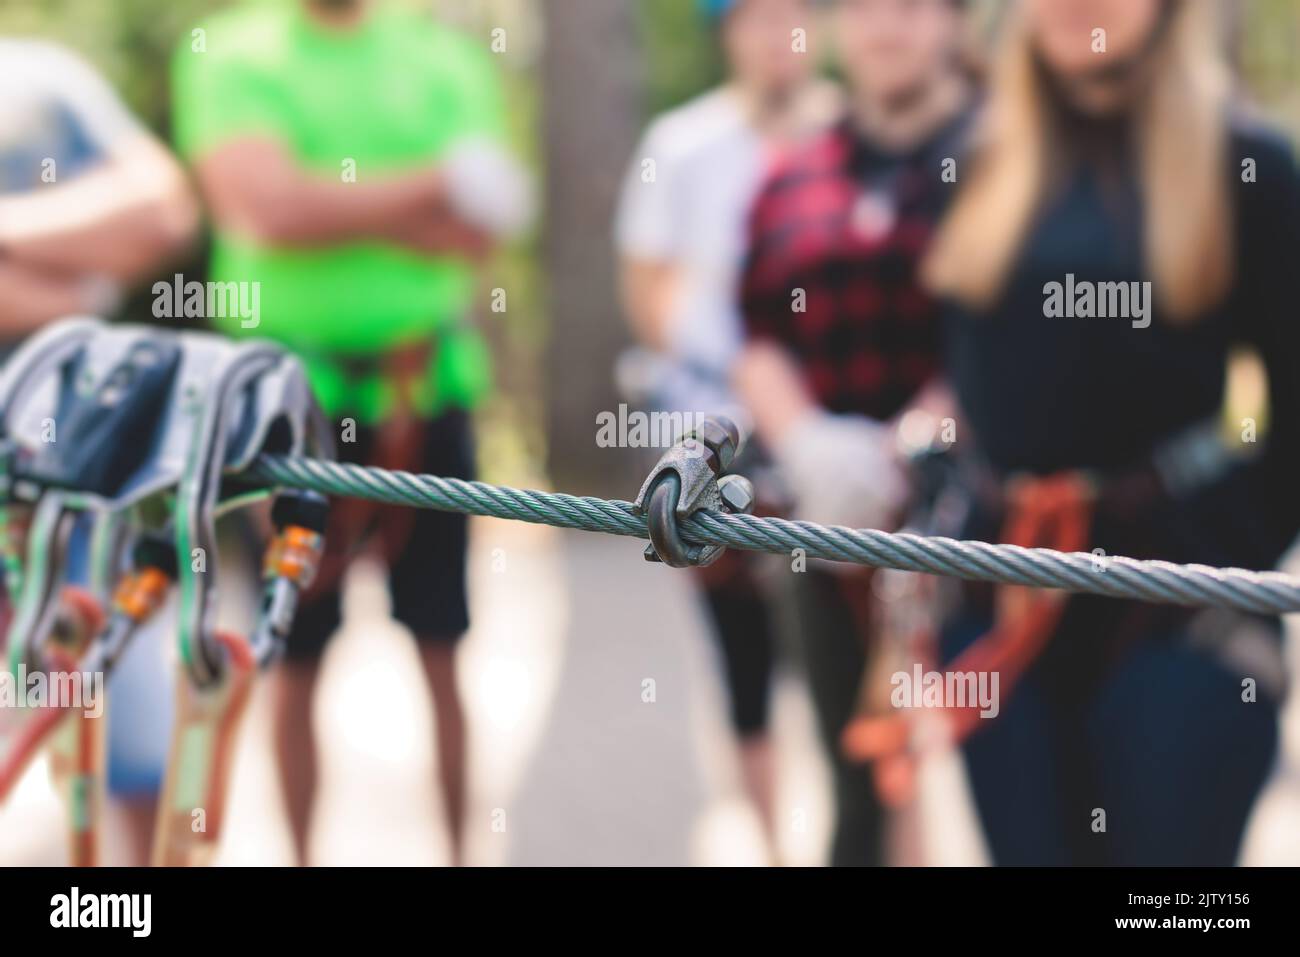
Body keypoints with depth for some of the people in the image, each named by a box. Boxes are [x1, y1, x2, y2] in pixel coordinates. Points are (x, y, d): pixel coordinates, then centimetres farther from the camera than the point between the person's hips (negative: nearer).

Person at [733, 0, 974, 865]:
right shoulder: (795, 182, 15)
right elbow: (761, 341, 12)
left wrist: (903, 451, -17)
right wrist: (804, 440, -7)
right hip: (837, 520, 5)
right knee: (864, 783, 12)